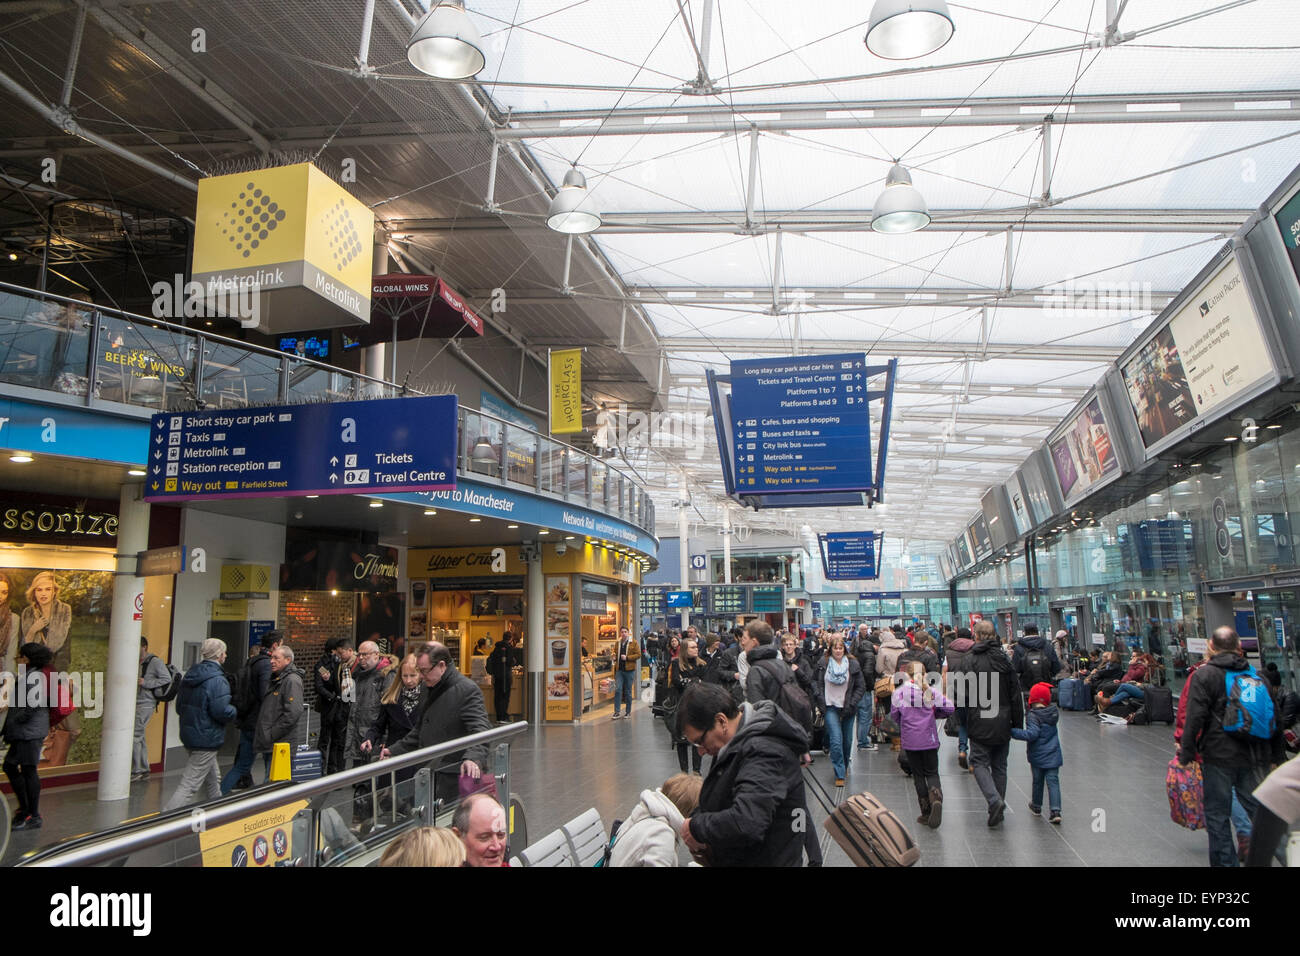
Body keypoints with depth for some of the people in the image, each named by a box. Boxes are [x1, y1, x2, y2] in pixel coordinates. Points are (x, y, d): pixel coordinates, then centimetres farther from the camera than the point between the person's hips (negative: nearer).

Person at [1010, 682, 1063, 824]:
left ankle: (1036, 806, 30)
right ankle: (1056, 811, -9)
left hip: (1038, 755, -3)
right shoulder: (1053, 712, 1)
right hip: (1053, 755, 4)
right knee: (1053, 782, 2)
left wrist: (1012, 731, -24)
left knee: (1037, 781, 13)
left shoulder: (1033, 715, -19)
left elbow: (1031, 734, -26)